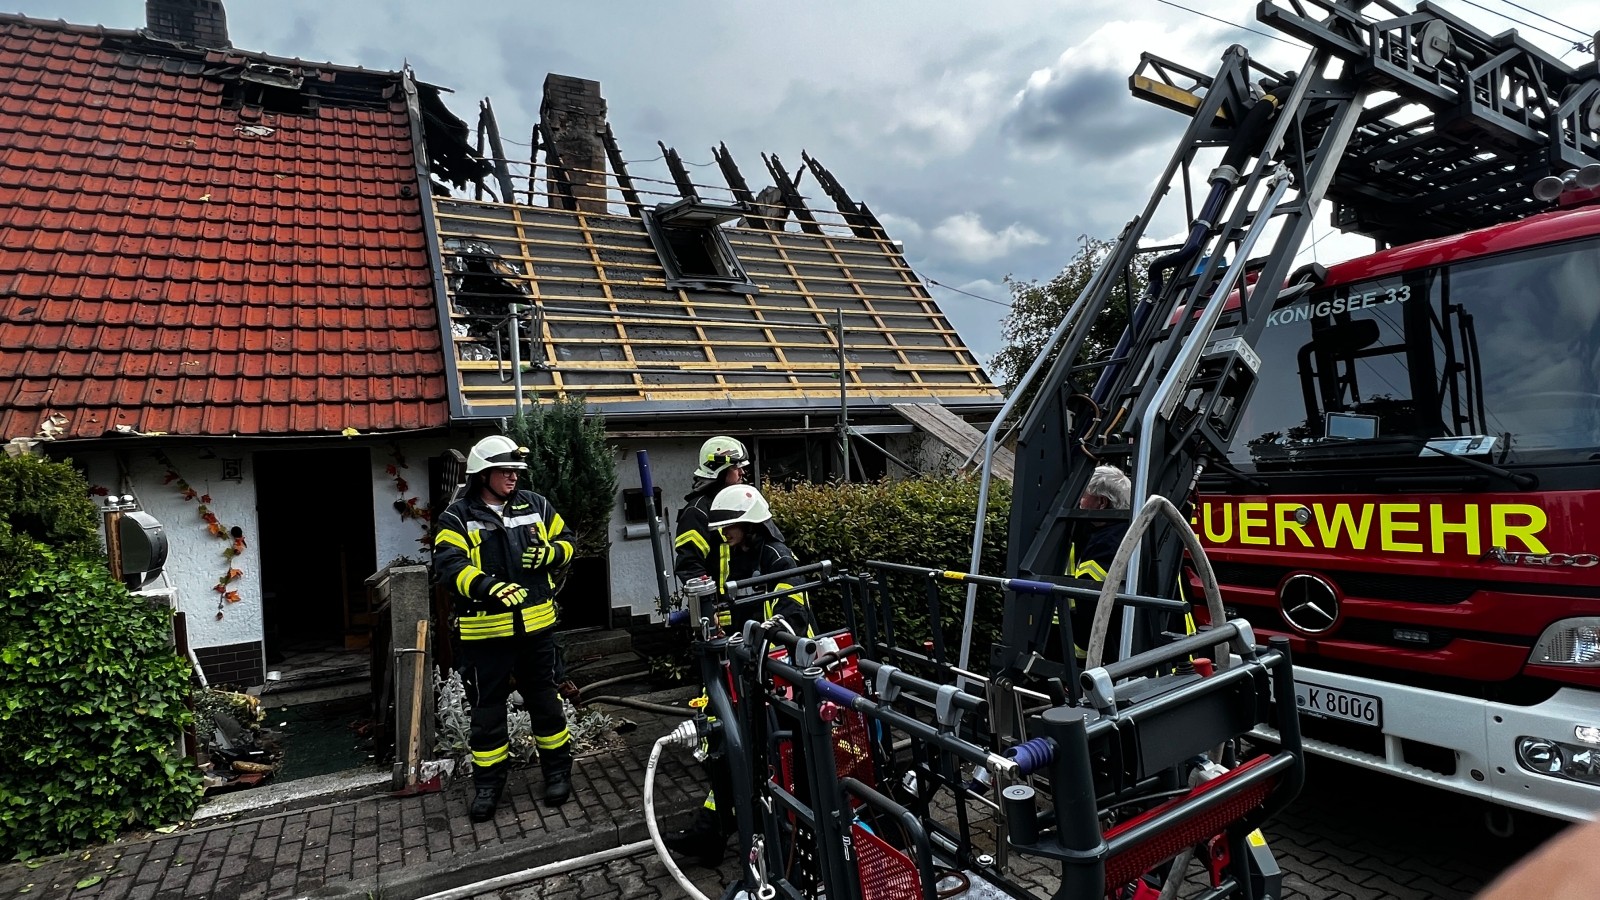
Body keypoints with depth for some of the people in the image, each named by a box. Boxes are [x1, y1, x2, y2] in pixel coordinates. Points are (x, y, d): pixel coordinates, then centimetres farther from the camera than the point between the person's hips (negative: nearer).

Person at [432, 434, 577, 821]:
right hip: (485, 631, -2)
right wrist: (488, 587, -37)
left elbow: (565, 542, 15)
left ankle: (558, 771, 30)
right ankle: (488, 783, 27)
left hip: (536, 626, 3)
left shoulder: (536, 507, 5)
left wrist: (550, 553, -9)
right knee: (488, 710, 10)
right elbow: (449, 566, -19)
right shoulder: (457, 519, -6)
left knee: (545, 702, 14)